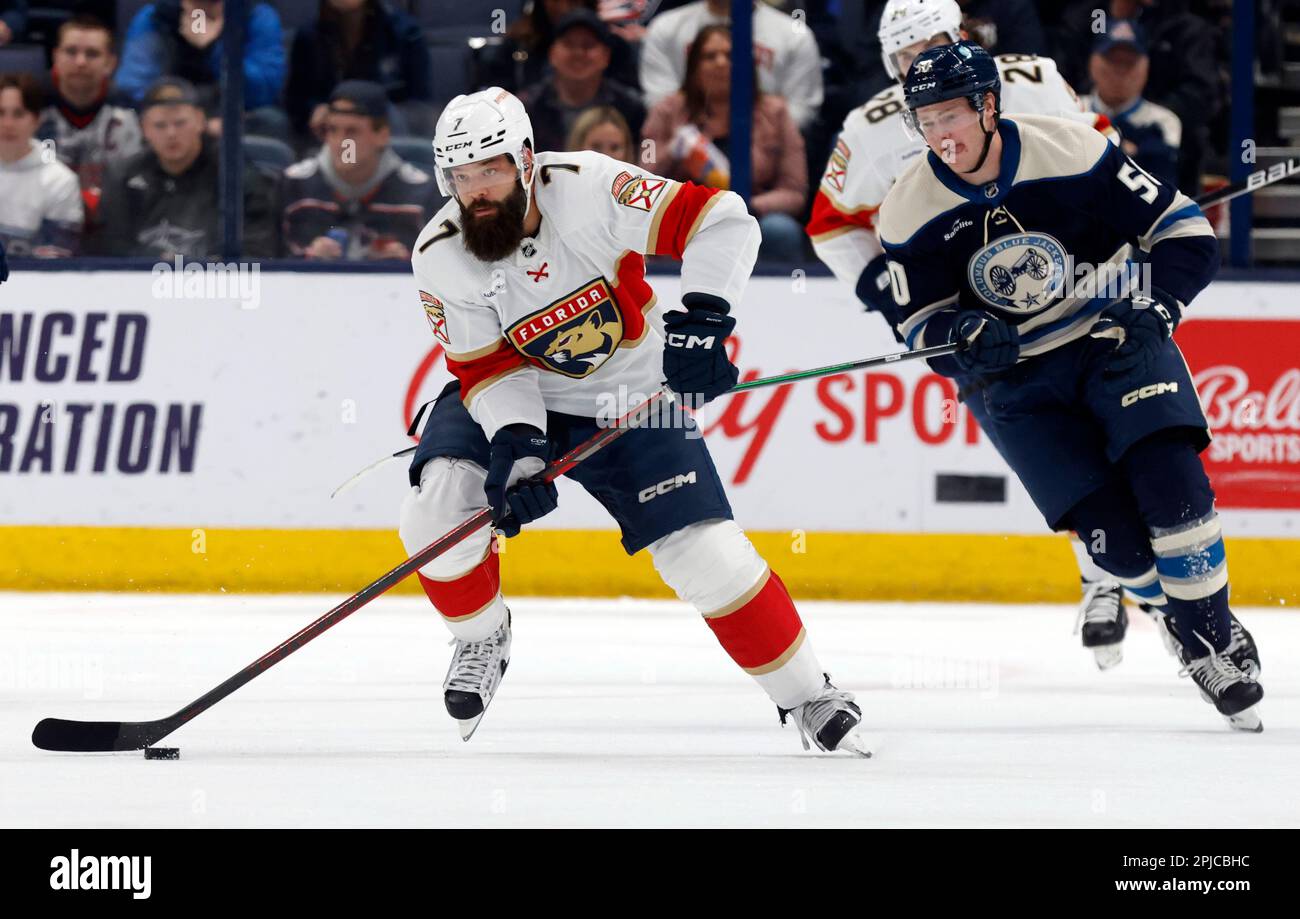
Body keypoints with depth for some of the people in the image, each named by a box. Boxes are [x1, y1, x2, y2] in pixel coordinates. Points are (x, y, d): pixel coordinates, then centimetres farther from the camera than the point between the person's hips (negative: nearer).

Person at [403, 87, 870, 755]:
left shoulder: (588, 189, -26)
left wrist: (701, 317, -36)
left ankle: (808, 697, 5)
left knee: (706, 553, -11)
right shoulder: (440, 257, -17)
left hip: (631, 402, -2)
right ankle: (481, 637, 7)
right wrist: (516, 449, -31)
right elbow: (490, 369, -15)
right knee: (435, 507, -23)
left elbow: (723, 223, -27)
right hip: (517, 401, 2)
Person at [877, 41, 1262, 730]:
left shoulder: (1071, 152, -17)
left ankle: (1217, 630, -4)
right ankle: (1190, 643, 10)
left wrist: (1156, 304, -25)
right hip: (1017, 380, 1)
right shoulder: (912, 210, -11)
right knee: (1107, 524, -13)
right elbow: (922, 323, -2)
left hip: (1116, 340, -1)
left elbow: (1184, 232, -10)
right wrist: (963, 337, -25)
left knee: (1169, 484, -22)